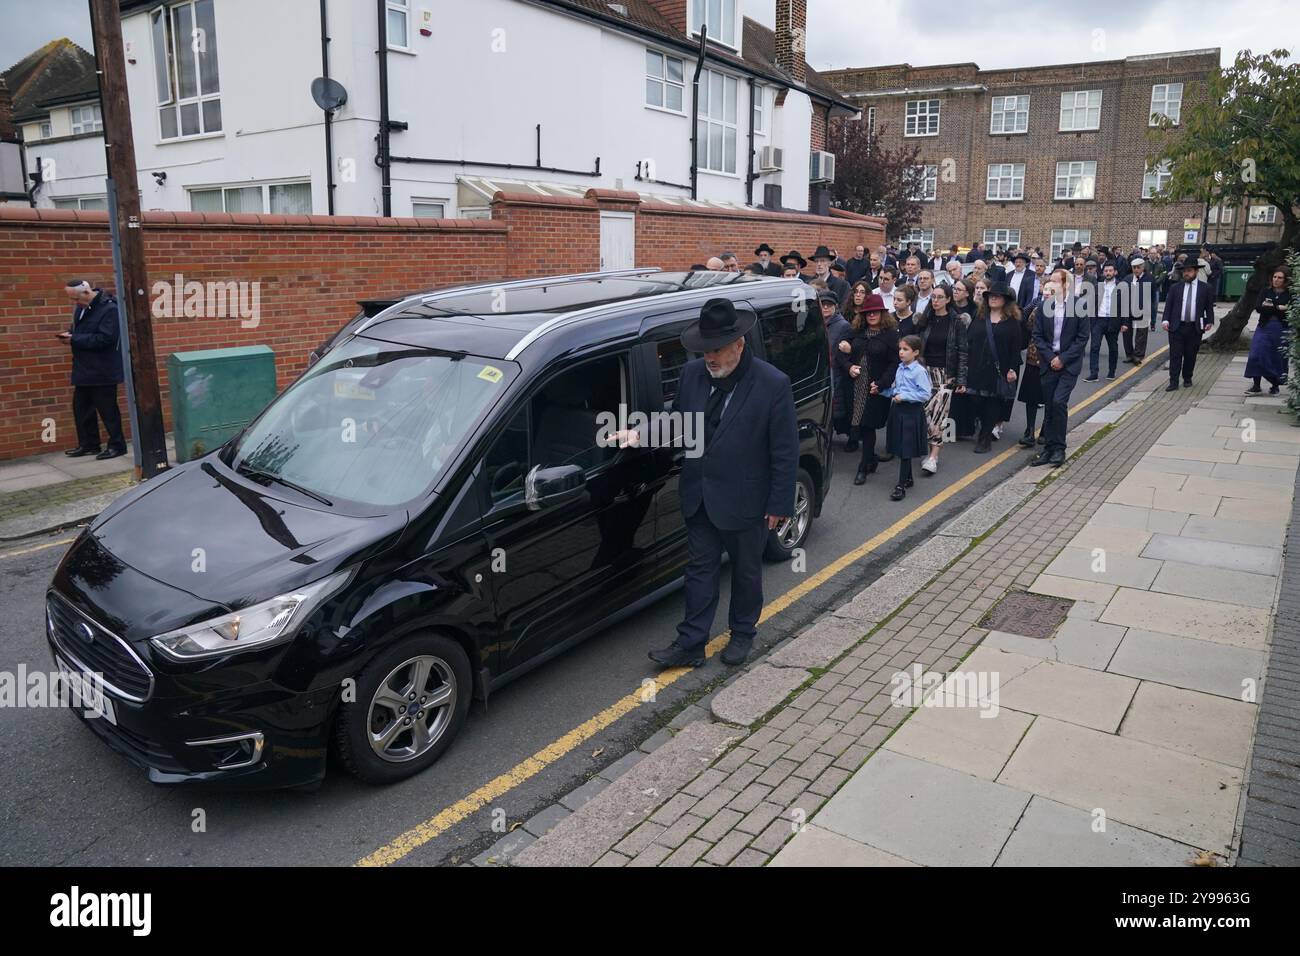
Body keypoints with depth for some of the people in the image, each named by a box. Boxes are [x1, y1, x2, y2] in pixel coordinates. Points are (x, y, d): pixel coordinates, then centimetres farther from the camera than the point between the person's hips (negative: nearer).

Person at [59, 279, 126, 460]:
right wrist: (70, 334, 1)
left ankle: (117, 445, 10)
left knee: (107, 408, -1)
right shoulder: (81, 307, 9)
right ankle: (88, 444, 25)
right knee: (81, 406, 14)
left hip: (103, 370, -9)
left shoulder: (109, 309, -18)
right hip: (84, 368, 9)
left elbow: (105, 338, -24)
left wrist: (75, 340, -21)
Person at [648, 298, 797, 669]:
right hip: (700, 495, 4)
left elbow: (785, 451, -13)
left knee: (746, 571, 16)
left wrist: (780, 504, -13)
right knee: (701, 568, 12)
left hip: (745, 500, -4)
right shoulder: (692, 373, -5)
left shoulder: (773, 384, -18)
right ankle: (690, 644, 21)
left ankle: (742, 634, 37)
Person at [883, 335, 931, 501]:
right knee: (900, 448, 15)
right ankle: (908, 478, 31)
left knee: (906, 449, -4)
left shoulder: (919, 371, -13)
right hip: (897, 410, 8)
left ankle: (901, 486, 0)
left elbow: (925, 394, -17)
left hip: (911, 412, -8)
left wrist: (904, 397, -19)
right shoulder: (899, 369, 10)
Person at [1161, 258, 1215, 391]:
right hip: (1176, 327, 0)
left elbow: (1209, 306, 8)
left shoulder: (1205, 288, 6)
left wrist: (1209, 321, -1)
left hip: (1195, 328, 0)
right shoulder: (1175, 288, 6)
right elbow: (1168, 305, 4)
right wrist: (1165, 320, -9)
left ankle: (1187, 379, 22)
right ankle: (1173, 382, -3)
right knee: (1175, 355, -3)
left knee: (1190, 355, 7)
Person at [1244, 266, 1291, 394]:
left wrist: (1270, 307, -15)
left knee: (1278, 359, 6)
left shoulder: (1290, 295, -1)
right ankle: (1256, 386, -3)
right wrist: (1278, 308, -15)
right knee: (1257, 355, -8)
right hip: (1264, 328, 2)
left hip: (1281, 331, -2)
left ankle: (1275, 385, 21)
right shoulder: (1266, 292, 6)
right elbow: (1258, 308, -8)